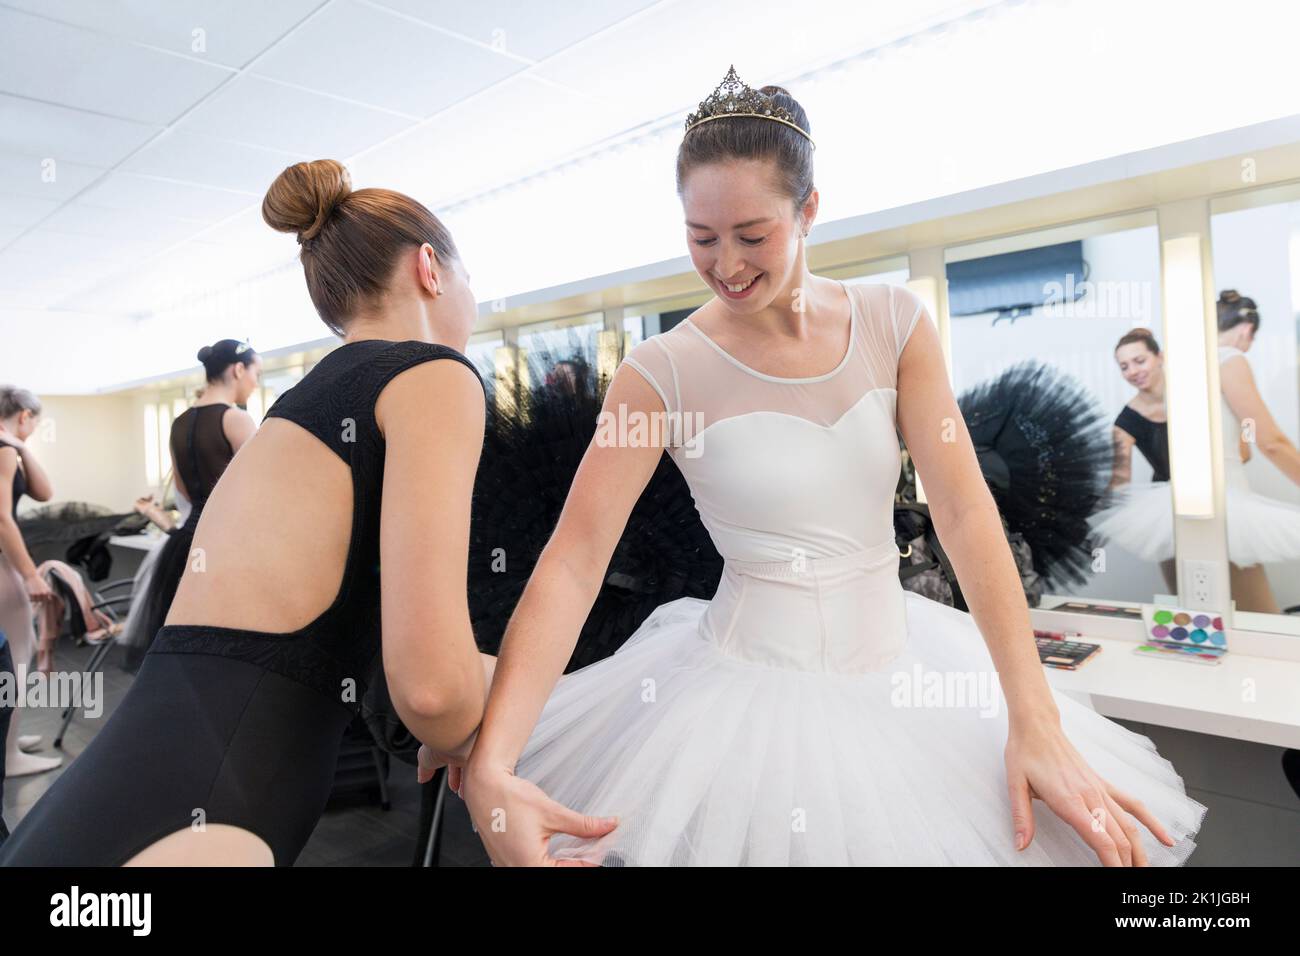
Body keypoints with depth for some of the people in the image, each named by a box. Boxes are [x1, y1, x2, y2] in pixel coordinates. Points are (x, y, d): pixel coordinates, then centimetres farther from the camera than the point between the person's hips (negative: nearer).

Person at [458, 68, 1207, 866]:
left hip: (901, 673, 4)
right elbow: (574, 560, -17)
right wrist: (490, 770, -27)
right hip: (753, 690, -3)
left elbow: (966, 512, -9)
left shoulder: (894, 325, -4)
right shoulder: (663, 372, -12)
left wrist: (1036, 724, -15)